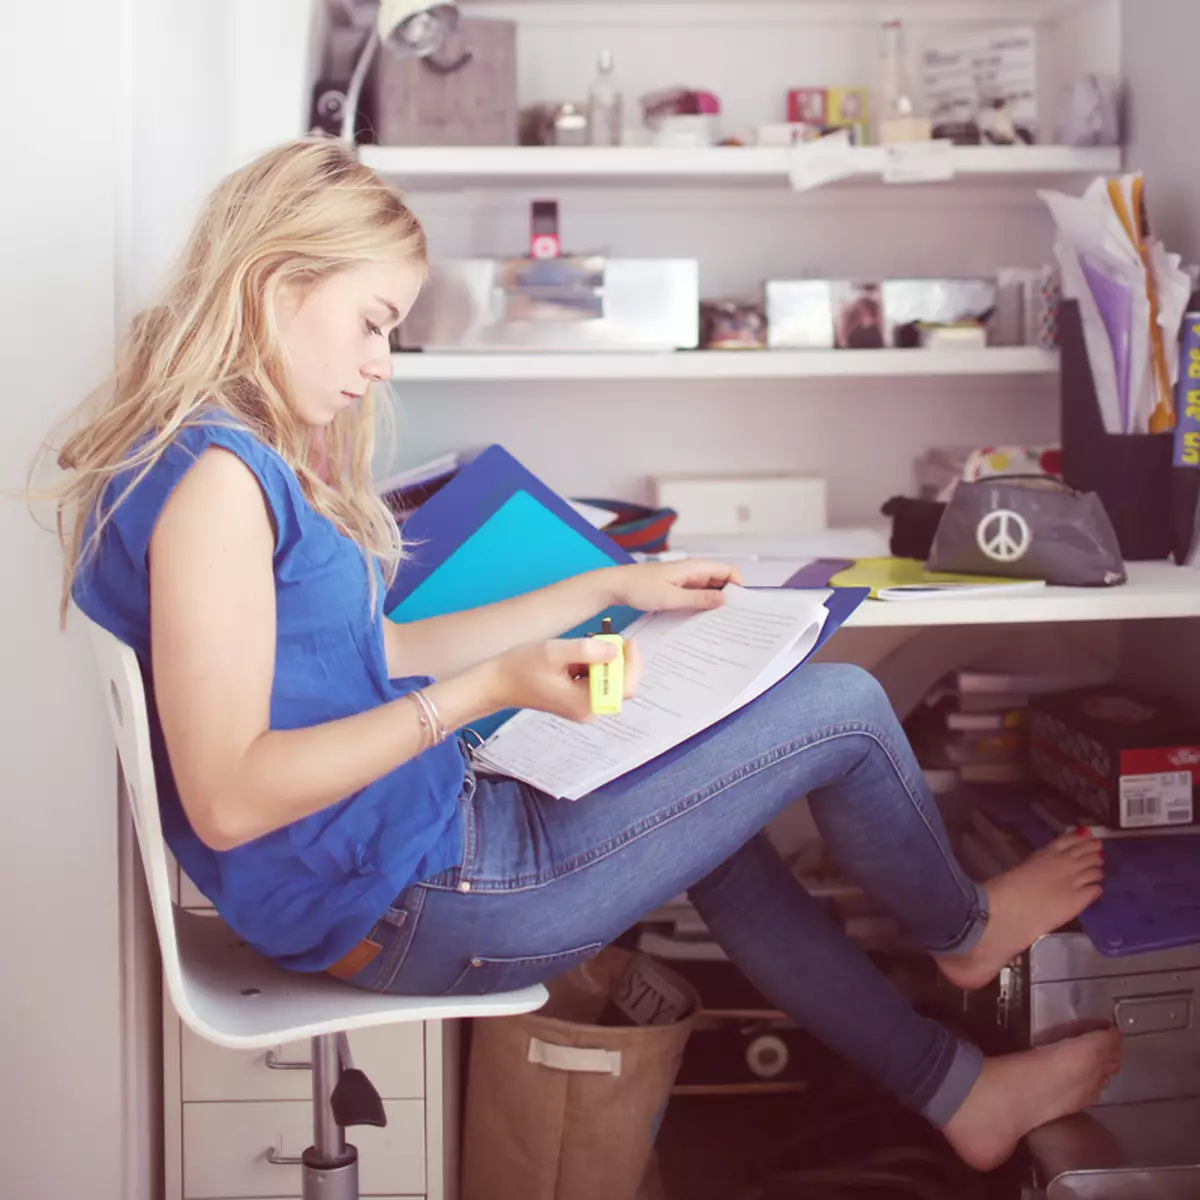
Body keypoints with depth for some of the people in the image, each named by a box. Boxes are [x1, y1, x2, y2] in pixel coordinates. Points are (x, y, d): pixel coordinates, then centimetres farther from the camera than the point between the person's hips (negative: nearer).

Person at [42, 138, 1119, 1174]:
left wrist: (608, 589, 17)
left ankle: (959, 1093, 37)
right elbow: (225, 801, -27)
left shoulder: (256, 458, 9)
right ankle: (961, 932, 30)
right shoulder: (212, 473, -23)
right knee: (842, 709, -3)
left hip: (401, 848, 11)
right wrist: (487, 690, -30)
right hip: (412, 906, -11)